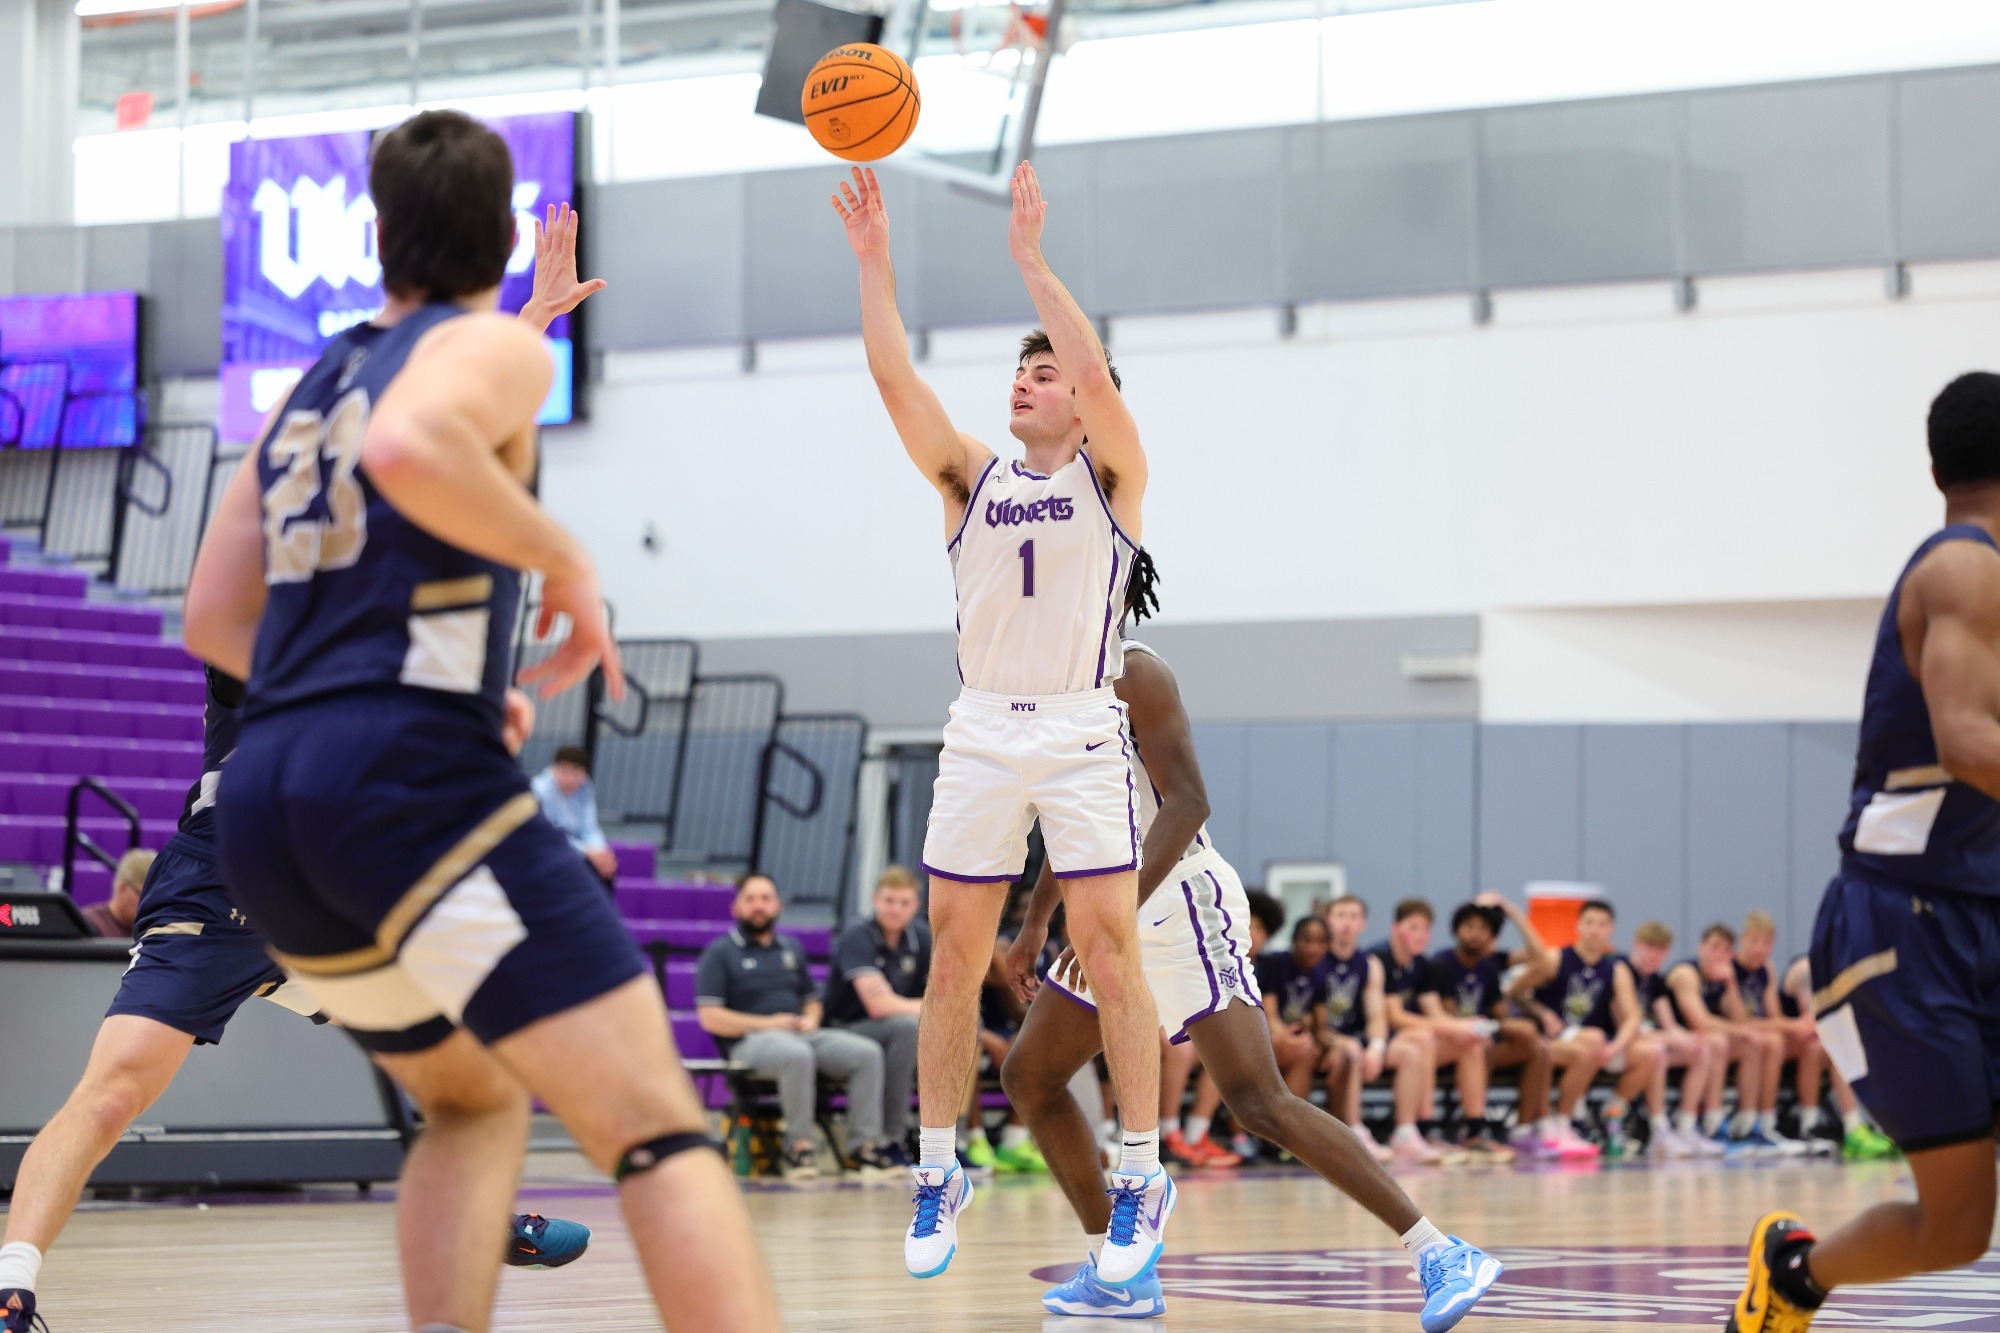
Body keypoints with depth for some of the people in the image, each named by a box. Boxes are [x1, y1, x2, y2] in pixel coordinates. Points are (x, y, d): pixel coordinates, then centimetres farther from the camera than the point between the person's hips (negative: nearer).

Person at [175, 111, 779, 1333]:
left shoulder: (312, 391, 25)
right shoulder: (492, 347, 3)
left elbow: (216, 618, 25)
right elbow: (408, 449, -20)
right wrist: (564, 558, -7)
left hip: (263, 811, 8)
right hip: (411, 777, -8)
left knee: (473, 1103, 27)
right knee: (660, 1132, -13)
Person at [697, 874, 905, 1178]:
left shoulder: (791, 948, 24)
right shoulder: (720, 952, 5)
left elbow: (813, 1001, 30)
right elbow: (710, 1018, -5)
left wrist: (811, 1020, 4)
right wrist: (766, 1024, -12)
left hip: (802, 1035, 6)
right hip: (749, 1040, -6)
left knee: (867, 1052, -18)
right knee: (798, 1055, -40)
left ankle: (865, 1142, -18)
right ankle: (800, 1145, -28)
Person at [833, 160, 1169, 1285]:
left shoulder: (1112, 476, 3)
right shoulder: (972, 478, 12)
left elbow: (1097, 370, -15)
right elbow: (895, 376, 2)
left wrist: (1029, 257, -15)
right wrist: (874, 258, -4)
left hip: (1082, 730, -4)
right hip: (982, 731, 4)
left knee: (1111, 952, -7)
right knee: (955, 957, 3)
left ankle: (1144, 1174, -1)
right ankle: (940, 1172, 13)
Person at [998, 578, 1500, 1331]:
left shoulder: (1135, 676, -12)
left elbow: (1186, 803, -22)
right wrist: (1035, 925, 29)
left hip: (1181, 908, -10)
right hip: (1117, 921, 10)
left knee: (1261, 1104, -19)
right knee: (1029, 1075, 12)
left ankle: (1440, 1255, -21)